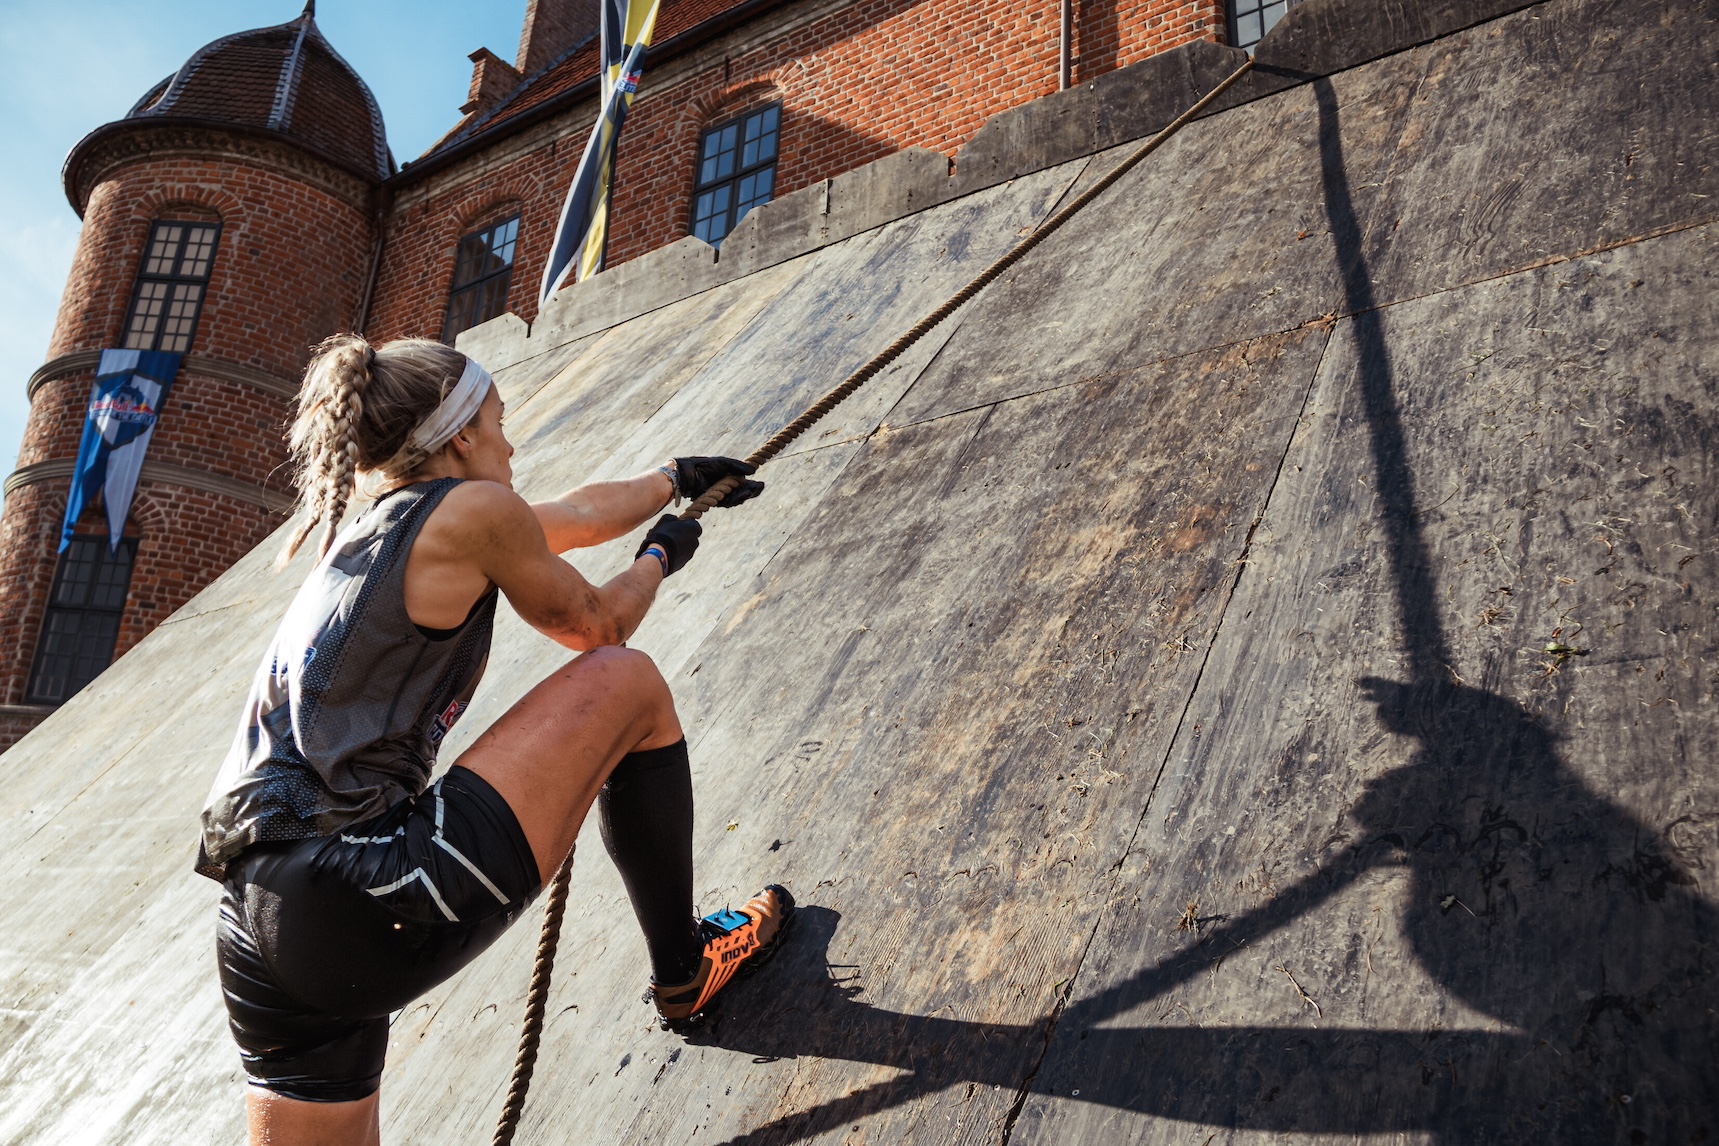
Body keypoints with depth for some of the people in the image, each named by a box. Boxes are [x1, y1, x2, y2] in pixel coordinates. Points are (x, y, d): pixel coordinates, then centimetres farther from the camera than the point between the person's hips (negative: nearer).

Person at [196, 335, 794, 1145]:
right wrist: (661, 556, 32)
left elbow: (582, 513, 35)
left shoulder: (377, 530, 21)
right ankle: (683, 972, 19)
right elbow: (593, 626, 12)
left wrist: (676, 479, 48)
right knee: (627, 682, 4)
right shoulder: (472, 511, -5)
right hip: (371, 904, -8)